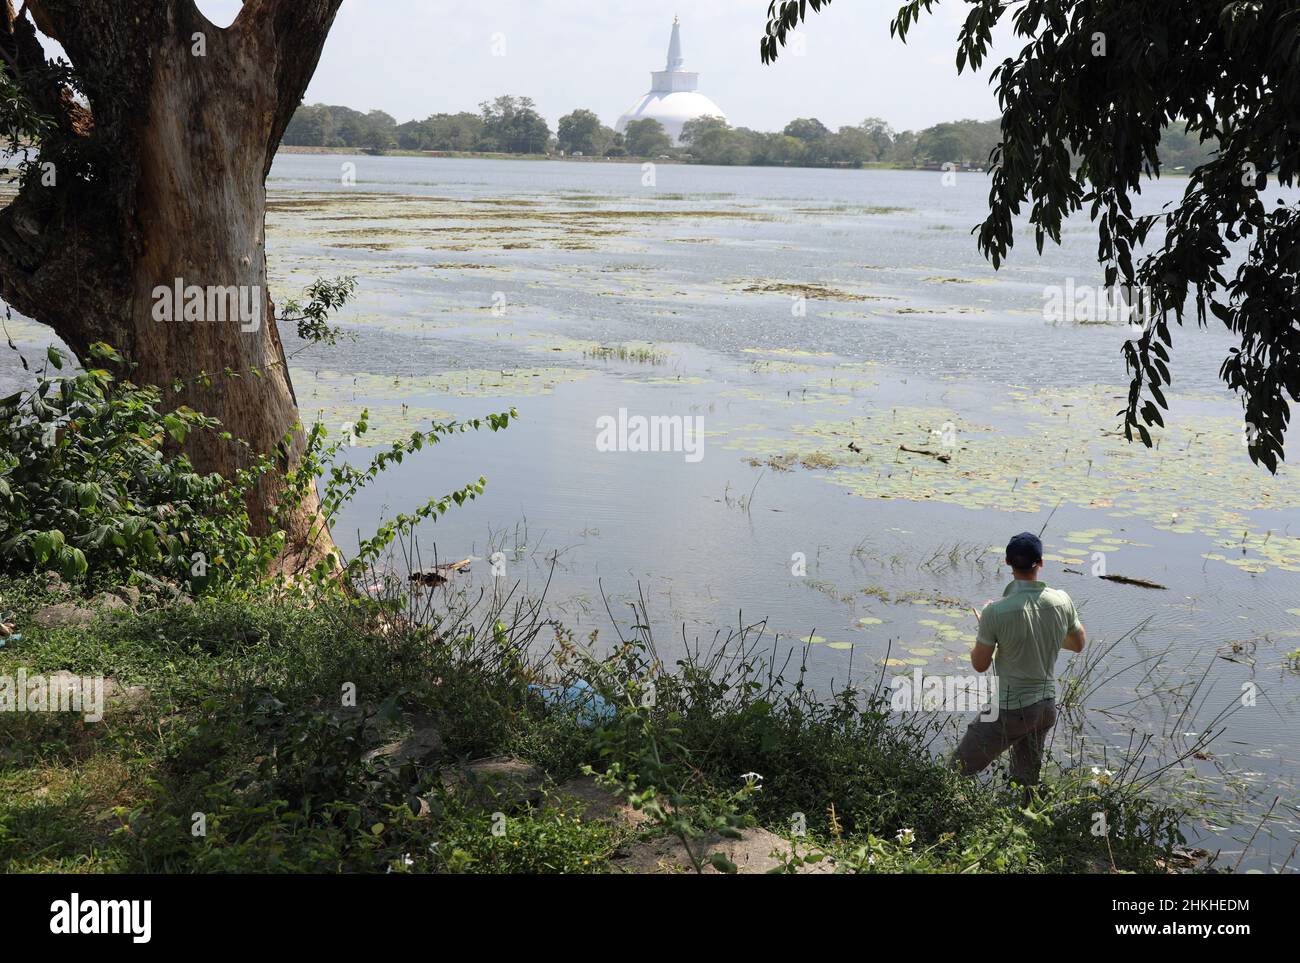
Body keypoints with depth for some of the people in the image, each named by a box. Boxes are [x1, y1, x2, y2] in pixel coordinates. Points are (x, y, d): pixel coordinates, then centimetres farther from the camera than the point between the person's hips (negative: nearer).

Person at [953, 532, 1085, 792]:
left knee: (958, 772, 5)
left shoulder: (996, 612, -22)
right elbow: (1079, 644, 10)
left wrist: (984, 629, 7)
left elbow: (979, 664, -10)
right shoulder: (1061, 601, -8)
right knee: (1027, 782, 21)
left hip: (1011, 710, -6)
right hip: (1047, 706, 6)